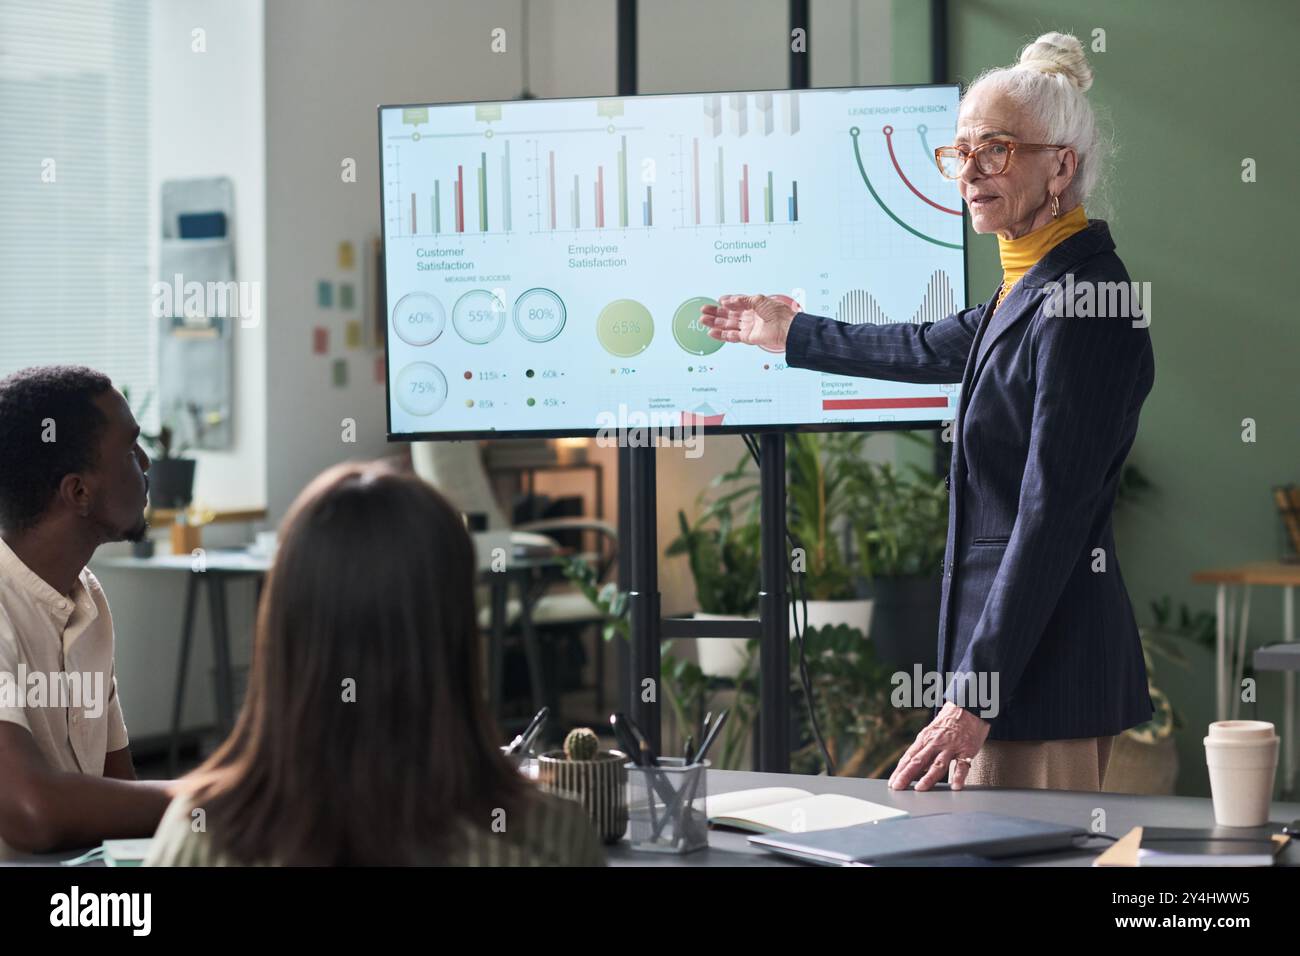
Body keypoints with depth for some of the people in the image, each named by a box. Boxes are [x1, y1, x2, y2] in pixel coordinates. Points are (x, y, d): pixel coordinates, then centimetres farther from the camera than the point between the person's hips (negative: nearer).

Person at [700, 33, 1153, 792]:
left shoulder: (1083, 301, -16)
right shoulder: (1030, 289, 14)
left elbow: (1052, 516, -20)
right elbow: (930, 350, 35)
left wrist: (974, 696, -22)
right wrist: (792, 333, 49)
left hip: (1044, 663, -10)